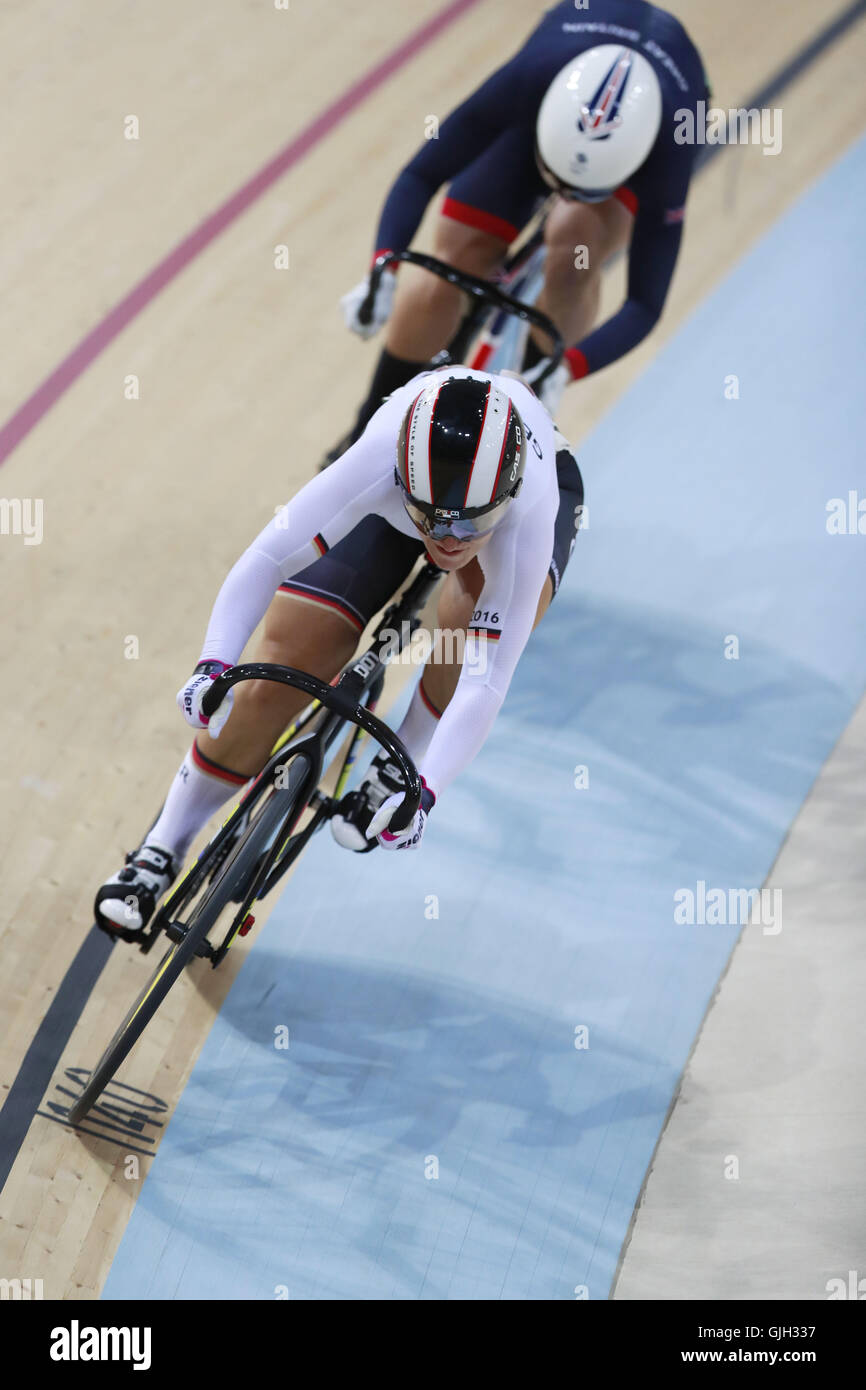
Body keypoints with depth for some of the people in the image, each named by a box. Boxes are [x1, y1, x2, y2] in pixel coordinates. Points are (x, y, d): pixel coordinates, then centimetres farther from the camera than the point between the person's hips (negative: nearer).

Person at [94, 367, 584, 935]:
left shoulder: (526, 511, -44)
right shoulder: (380, 462, -44)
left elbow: (485, 683, -44)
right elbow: (267, 557, -42)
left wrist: (423, 793, -53)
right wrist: (214, 664, -56)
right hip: (387, 495, 1)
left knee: (477, 621, -38)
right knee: (273, 684, -8)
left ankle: (402, 769, -8)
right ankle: (161, 851, 13)